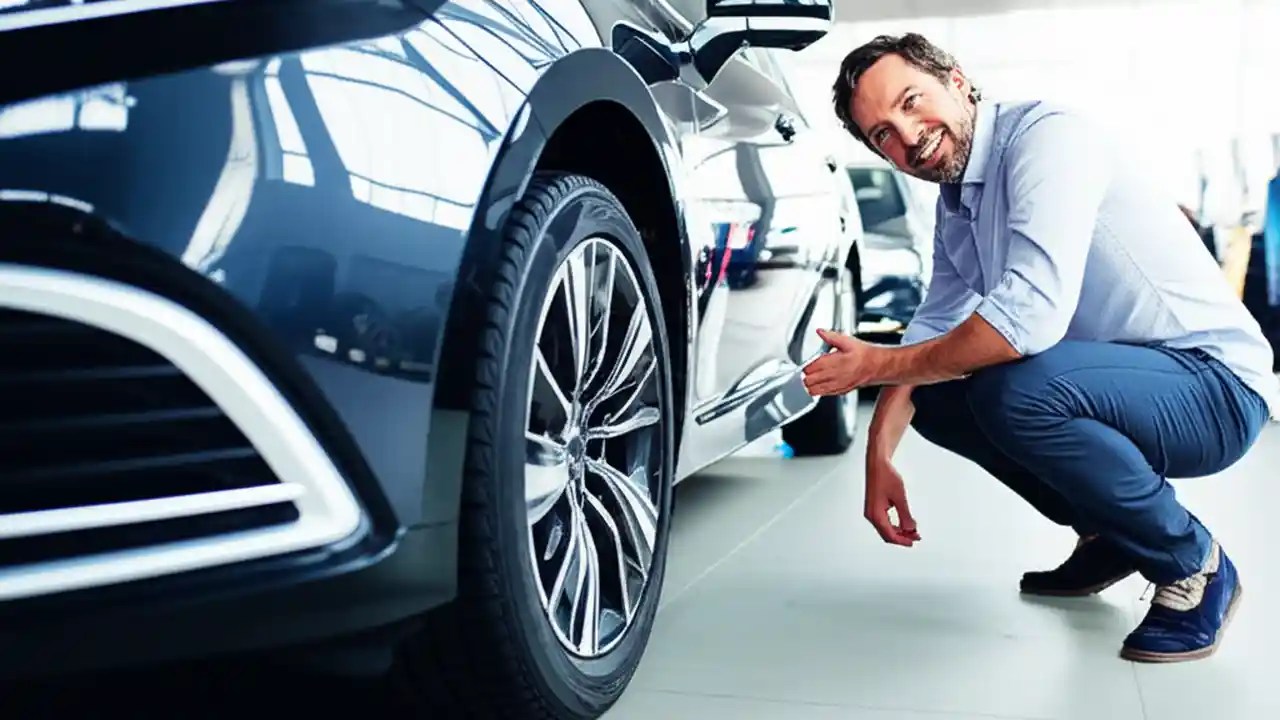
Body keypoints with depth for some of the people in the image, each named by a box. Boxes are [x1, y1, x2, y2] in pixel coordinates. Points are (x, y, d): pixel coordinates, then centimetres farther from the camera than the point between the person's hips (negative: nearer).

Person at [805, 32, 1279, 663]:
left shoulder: (1045, 135, -21)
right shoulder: (955, 204, 8)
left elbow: (1030, 315, -32)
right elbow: (932, 327, 13)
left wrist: (878, 365, -20)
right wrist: (879, 454, -1)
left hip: (1216, 382, -9)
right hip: (1126, 377, 9)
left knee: (1016, 389, -33)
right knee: (932, 392, 5)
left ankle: (1193, 564, -8)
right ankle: (1110, 538, 17)